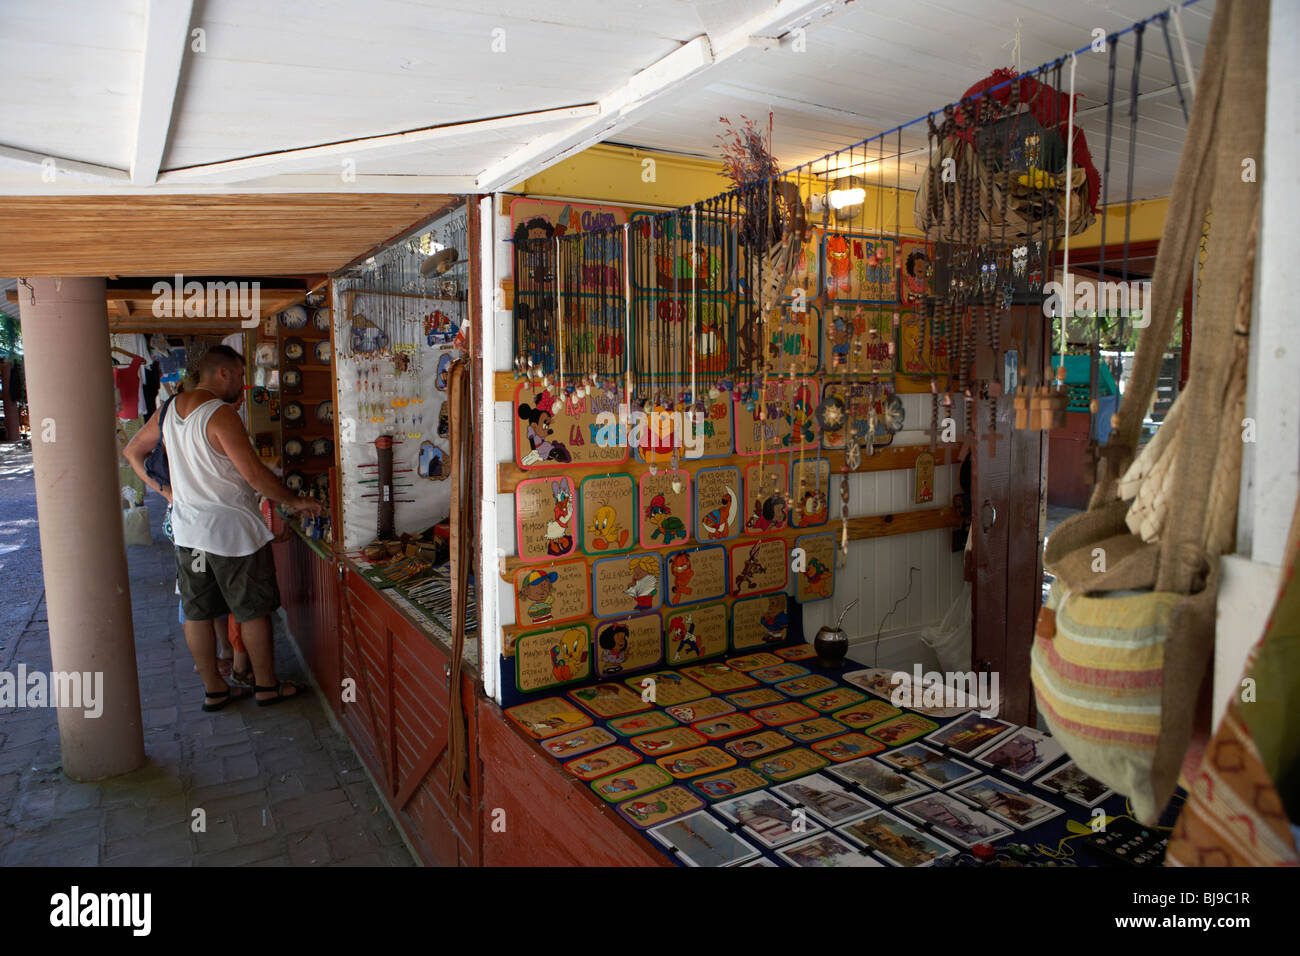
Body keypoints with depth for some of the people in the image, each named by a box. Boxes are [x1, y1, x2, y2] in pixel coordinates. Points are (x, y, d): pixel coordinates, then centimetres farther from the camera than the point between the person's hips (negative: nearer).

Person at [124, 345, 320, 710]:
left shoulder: (170, 409, 6)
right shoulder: (220, 414, -18)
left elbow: (133, 452, 19)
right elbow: (255, 475, -21)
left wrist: (165, 490, 18)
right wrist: (296, 501, -9)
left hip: (188, 528, 8)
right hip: (231, 529, -7)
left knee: (197, 613, 12)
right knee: (253, 611, 6)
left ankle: (213, 689, 23)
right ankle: (267, 686, 17)